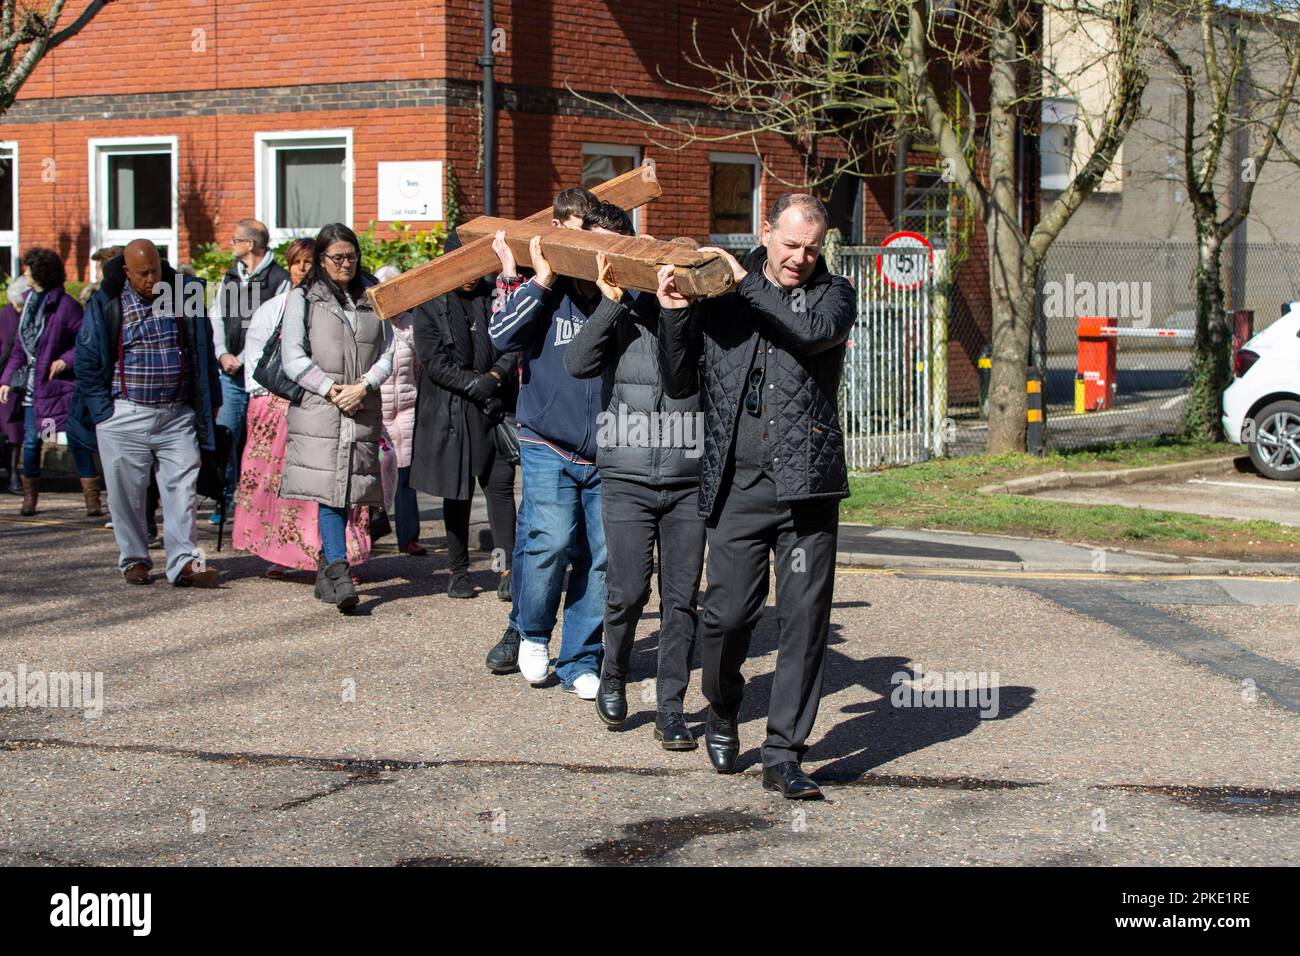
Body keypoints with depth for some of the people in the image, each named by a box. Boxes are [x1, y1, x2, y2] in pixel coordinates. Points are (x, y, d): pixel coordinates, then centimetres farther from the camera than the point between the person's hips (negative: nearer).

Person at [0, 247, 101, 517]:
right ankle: (29, 497, 20)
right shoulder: (29, 303, 10)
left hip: (60, 384, -6)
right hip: (33, 386, 6)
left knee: (76, 440, -8)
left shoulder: (65, 305, -10)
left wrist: (67, 360, -21)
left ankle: (92, 499, -5)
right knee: (31, 442, 6)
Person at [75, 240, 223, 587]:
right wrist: (104, 409, -3)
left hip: (178, 414, 1)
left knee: (182, 489, -4)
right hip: (126, 415, -1)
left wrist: (210, 400, 11)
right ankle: (134, 560, 17)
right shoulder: (106, 304, -1)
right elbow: (87, 361, 3)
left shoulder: (183, 295, 5)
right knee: (127, 493, 5)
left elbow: (204, 350, 13)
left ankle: (184, 561, -3)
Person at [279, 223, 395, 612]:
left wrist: (363, 387, -5)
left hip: (363, 411, 3)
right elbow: (293, 358, 0)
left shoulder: (372, 299, 17)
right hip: (318, 409, -3)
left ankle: (326, 572, 14)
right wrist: (332, 390, -9)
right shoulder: (303, 299, 7)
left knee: (346, 492, 3)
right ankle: (339, 572, -20)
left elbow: (388, 352, 12)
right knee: (328, 490, -14)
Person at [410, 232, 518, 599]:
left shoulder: (496, 298, 7)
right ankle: (458, 571, 15)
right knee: (457, 493, 6)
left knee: (500, 485, -7)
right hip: (450, 411, -1)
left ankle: (506, 569, -9)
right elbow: (434, 362, -4)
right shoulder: (430, 305, 2)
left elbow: (514, 347, 4)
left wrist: (495, 377, -14)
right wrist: (474, 386, -13)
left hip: (494, 407, 1)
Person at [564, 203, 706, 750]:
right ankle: (613, 678, 21)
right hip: (626, 477, 0)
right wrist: (611, 301, -14)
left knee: (681, 598, 1)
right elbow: (578, 364, -10)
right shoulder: (608, 311, 6)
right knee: (628, 590, -6)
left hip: (688, 477, 1)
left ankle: (671, 710, 10)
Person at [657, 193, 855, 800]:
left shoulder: (832, 293, 9)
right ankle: (722, 716, 26)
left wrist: (747, 284, -10)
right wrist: (673, 316, -2)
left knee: (804, 619, -2)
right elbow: (680, 384, 13)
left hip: (807, 484, 0)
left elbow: (818, 331, -15)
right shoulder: (717, 296, 11)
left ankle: (784, 755, 5)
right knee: (727, 613, -3)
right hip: (736, 485, 0)